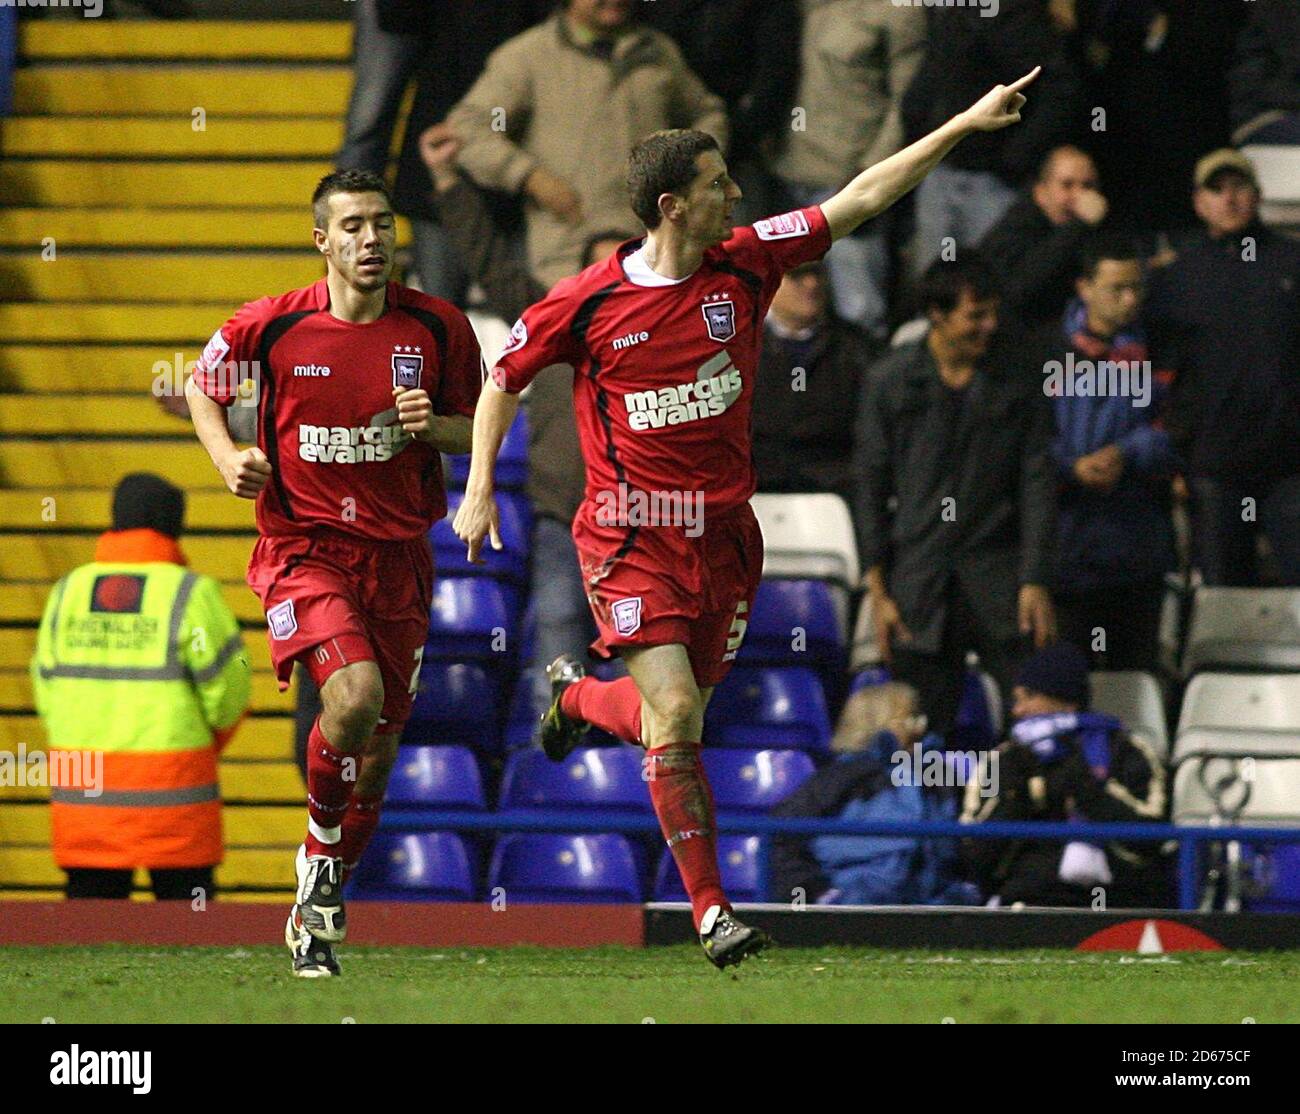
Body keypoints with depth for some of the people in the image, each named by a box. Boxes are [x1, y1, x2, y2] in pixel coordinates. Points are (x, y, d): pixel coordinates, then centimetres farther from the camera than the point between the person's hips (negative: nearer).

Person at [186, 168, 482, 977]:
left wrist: (433, 427, -13)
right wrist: (227, 455, -6)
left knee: (379, 745, 9)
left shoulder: (438, 327, -3)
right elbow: (204, 386, 12)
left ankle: (321, 906, 31)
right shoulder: (271, 326, -6)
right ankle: (320, 861, -1)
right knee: (355, 695, -27)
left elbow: (477, 430, 9)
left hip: (399, 555, 3)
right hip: (304, 548, -3)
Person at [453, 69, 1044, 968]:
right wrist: (480, 489, -1)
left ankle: (577, 697, 45)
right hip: (633, 538, -4)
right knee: (675, 711, -15)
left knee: (674, 717, 10)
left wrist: (964, 125, -2)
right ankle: (710, 907, -4)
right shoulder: (587, 304, -10)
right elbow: (503, 380, 5)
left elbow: (859, 200, 0)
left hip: (722, 534, 4)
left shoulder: (745, 266, -2)